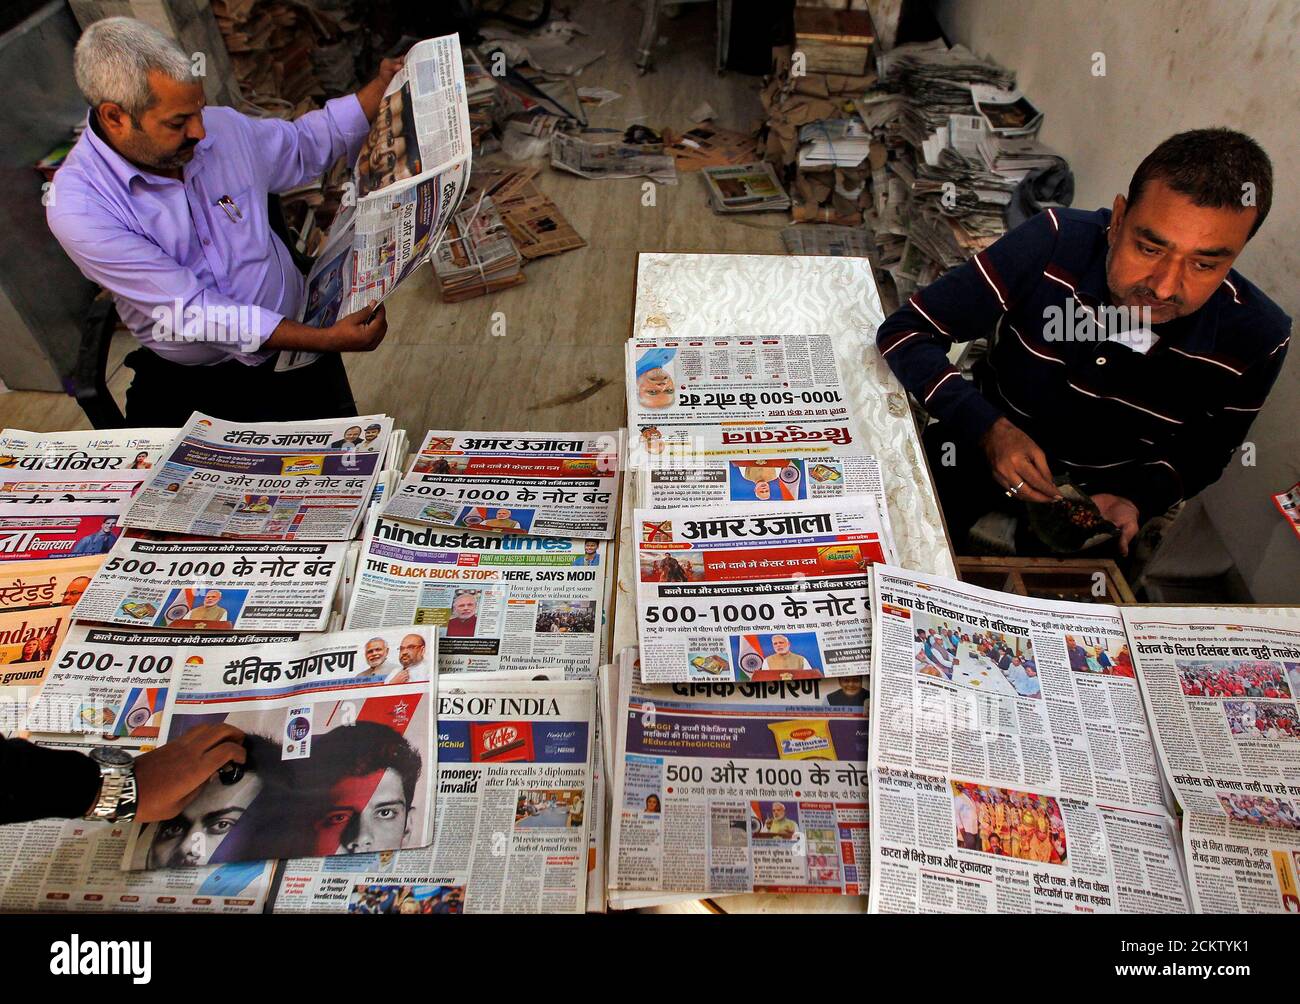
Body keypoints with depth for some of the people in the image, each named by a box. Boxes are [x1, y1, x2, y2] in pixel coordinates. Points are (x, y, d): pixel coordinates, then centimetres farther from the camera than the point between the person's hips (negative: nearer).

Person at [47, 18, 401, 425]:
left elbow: (306, 144, 19)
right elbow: (190, 314, -24)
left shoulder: (222, 127, -2)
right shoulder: (78, 208, -19)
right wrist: (327, 339, -29)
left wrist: (383, 86, 9)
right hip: (185, 382, -3)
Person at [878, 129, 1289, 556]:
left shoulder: (1255, 339, -17)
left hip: (1100, 494, 3)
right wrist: (987, 428, -34)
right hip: (980, 449, -2)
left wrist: (1135, 500, -18)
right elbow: (905, 331, -22)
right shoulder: (1053, 244, -25)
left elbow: (1203, 450, 3)